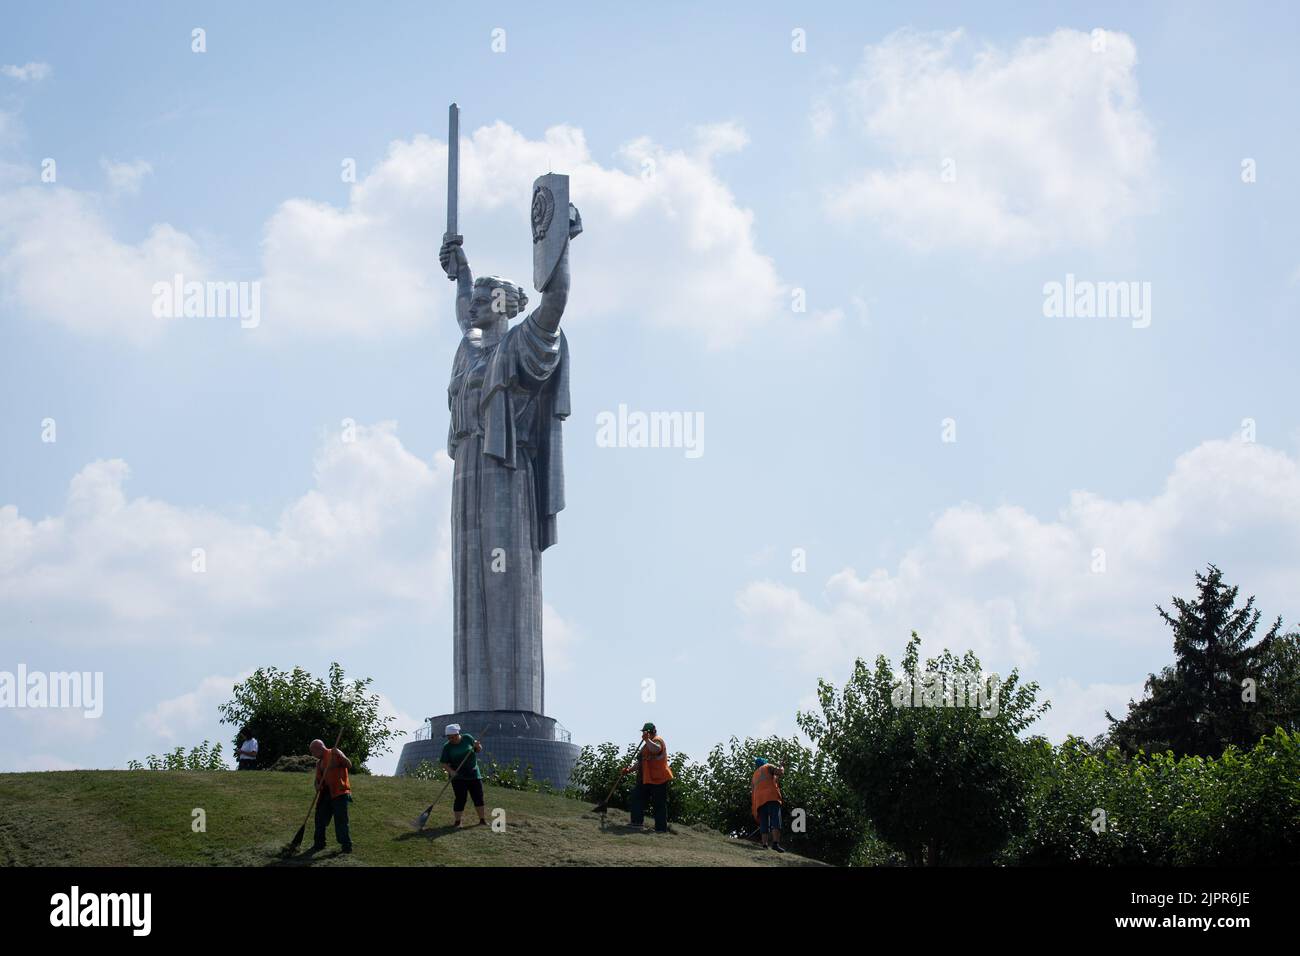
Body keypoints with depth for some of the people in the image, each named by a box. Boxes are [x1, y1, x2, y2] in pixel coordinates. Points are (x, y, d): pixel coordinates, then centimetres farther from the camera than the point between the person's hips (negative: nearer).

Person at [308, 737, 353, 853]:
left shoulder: (334, 754, -2)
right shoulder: (319, 762, 20)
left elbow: (349, 765, -13)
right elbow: (318, 779, 21)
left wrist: (340, 755, -26)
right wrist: (318, 786, -1)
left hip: (339, 793, -8)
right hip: (325, 794, 8)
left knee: (341, 820, -10)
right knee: (320, 818, 10)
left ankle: (346, 845, -6)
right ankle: (319, 844, 22)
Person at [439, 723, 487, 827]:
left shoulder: (468, 738, -1)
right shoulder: (447, 746, -6)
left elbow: (479, 750, 9)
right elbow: (443, 762, -5)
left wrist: (477, 746, -13)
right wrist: (450, 771, -22)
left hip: (474, 774, 3)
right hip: (458, 777, -2)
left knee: (478, 797, 5)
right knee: (460, 798, -7)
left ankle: (482, 820, 15)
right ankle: (457, 821, 2)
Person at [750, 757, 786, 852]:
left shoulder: (754, 776, 30)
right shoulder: (768, 767, 15)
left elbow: (752, 792, 26)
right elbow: (780, 772, -1)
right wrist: (782, 768, 22)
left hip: (759, 801, 6)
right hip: (771, 796, -6)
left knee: (764, 823, 7)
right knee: (775, 820, -14)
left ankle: (765, 845, -6)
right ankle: (775, 843, -29)